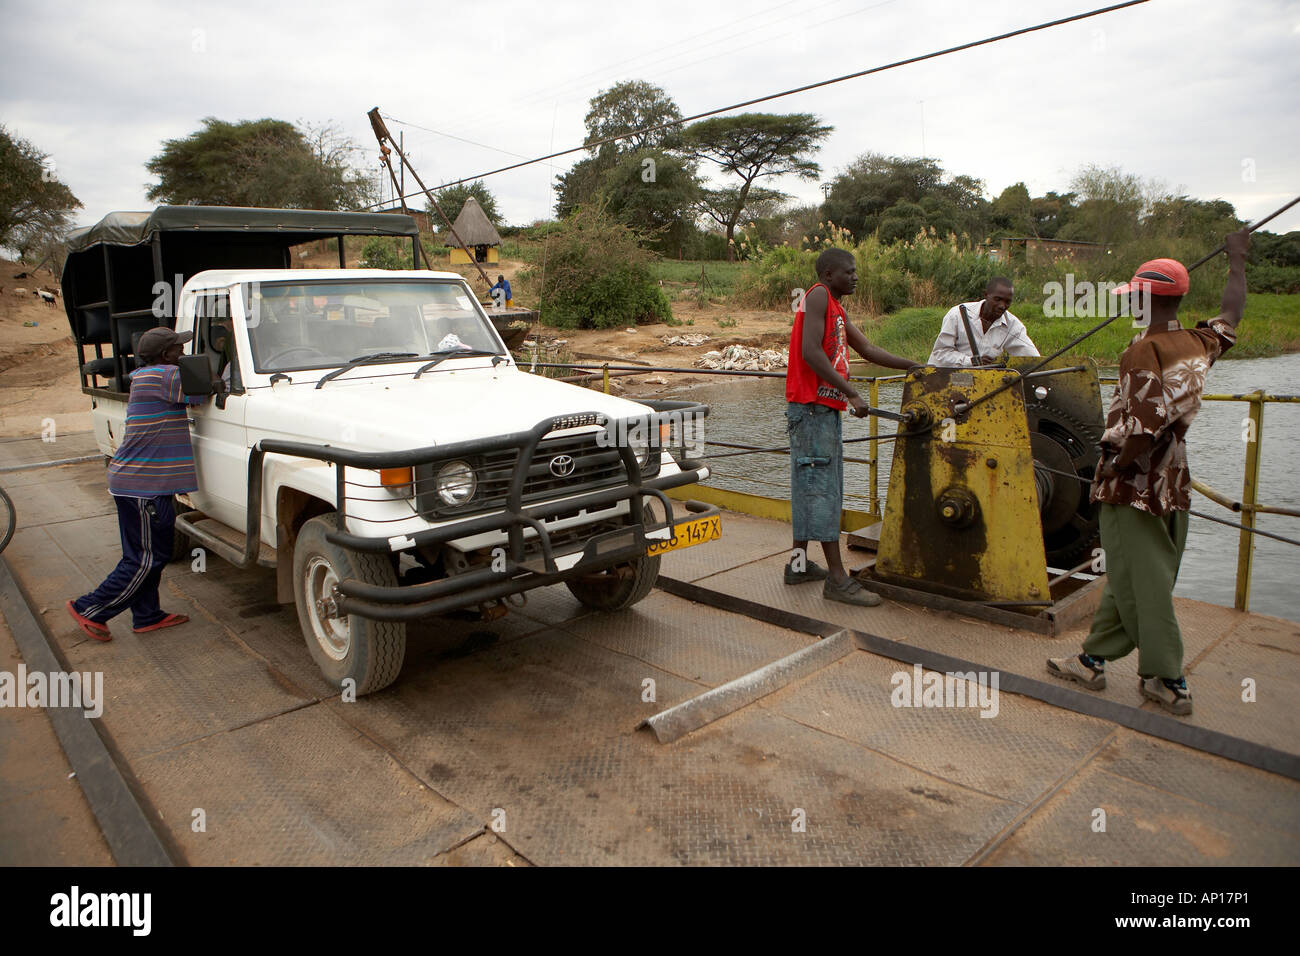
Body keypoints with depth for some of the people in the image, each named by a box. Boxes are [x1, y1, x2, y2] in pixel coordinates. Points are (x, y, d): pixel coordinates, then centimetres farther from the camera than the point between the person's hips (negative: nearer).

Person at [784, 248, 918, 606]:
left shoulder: (837, 310, 23)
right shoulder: (818, 295, -8)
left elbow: (868, 350, 24)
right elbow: (810, 352, -20)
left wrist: (914, 366, 19)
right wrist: (851, 393, -22)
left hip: (826, 409, 10)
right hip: (810, 407, -10)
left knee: (811, 487, 12)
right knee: (820, 487, -10)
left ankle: (799, 563, 20)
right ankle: (837, 579, -9)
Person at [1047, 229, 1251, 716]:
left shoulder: (1143, 352, -19)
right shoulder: (1198, 343, 5)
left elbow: (1148, 424, -26)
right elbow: (1231, 315, 26)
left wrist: (1115, 461, -12)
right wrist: (1237, 260, 39)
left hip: (1133, 486, -8)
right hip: (1173, 485, 8)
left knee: (1142, 583, 2)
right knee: (1128, 576, 15)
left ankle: (1167, 680, 10)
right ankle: (1092, 660, 25)